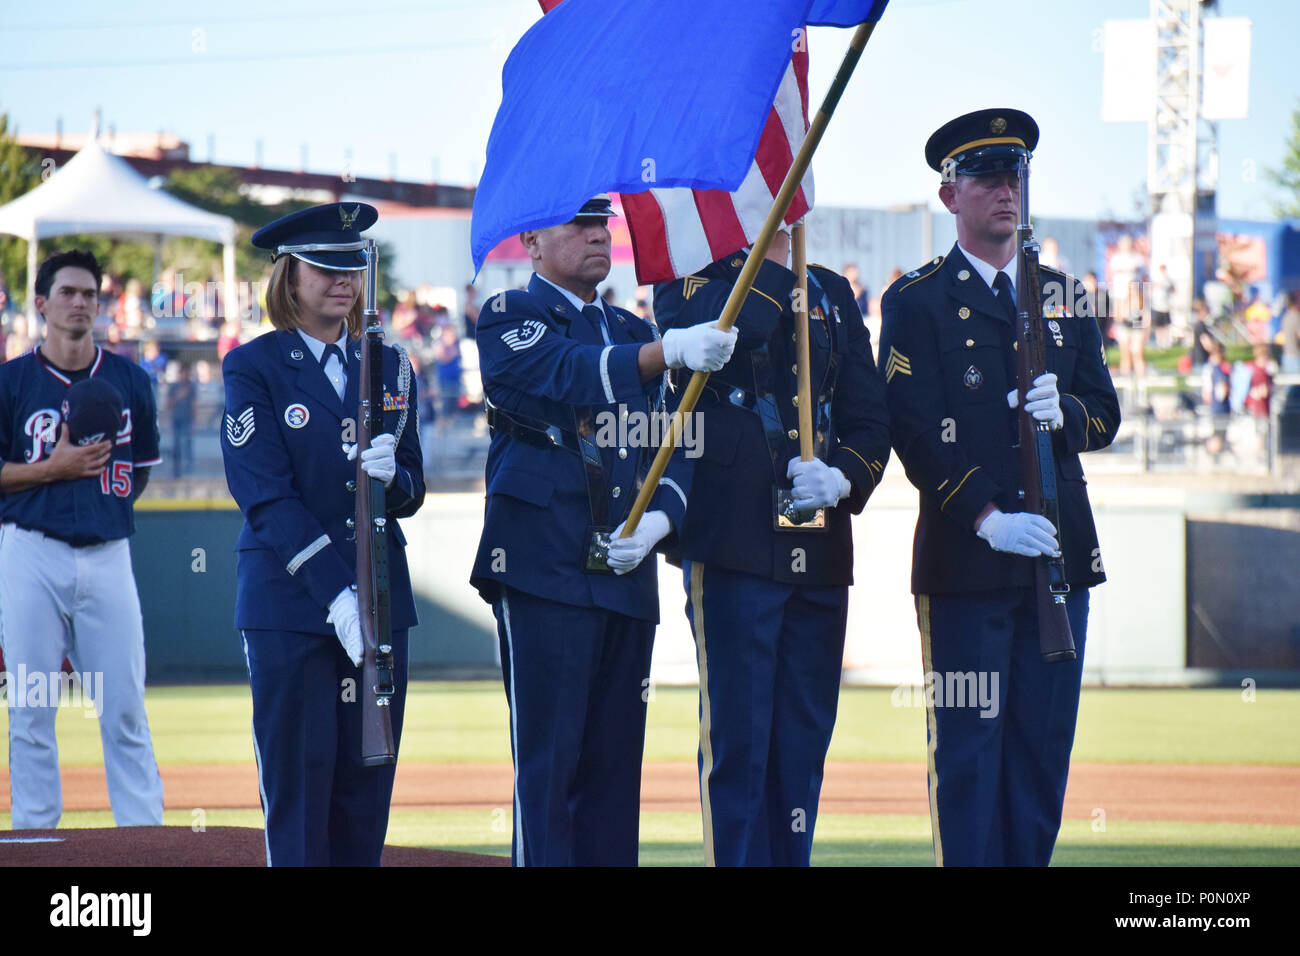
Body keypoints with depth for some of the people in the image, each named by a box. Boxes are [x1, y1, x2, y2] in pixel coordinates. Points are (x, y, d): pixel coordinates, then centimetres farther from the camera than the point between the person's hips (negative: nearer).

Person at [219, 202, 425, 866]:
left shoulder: (387, 366, 13)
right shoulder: (252, 367, -1)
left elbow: (412, 494, 13)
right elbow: (267, 496, -9)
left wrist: (390, 475, -12)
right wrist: (335, 597, -18)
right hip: (289, 605, -4)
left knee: (367, 784, 3)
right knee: (299, 787, -5)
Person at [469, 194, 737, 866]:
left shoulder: (633, 334, 21)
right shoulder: (508, 319, 1)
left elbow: (673, 450, 17)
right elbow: (572, 377, -20)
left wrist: (659, 516, -4)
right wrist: (668, 352, -34)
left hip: (626, 578, 6)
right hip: (544, 572, -6)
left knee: (614, 765, 6)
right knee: (546, 761, -9)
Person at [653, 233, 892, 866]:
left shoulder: (832, 296, 18)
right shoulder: (690, 285, 3)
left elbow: (870, 421, 12)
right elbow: (734, 327, -21)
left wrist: (842, 477, -7)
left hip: (820, 550, 5)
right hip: (734, 545, -5)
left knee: (804, 740, 7)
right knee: (738, 739, -7)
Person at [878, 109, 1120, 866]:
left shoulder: (1064, 295, 17)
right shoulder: (918, 301, 0)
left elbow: (1106, 415, 14)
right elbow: (915, 433, -8)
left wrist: (1066, 411, -10)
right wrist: (988, 519, -18)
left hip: (1059, 552, 5)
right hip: (966, 563, -5)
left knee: (1044, 747, 5)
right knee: (968, 747, -5)